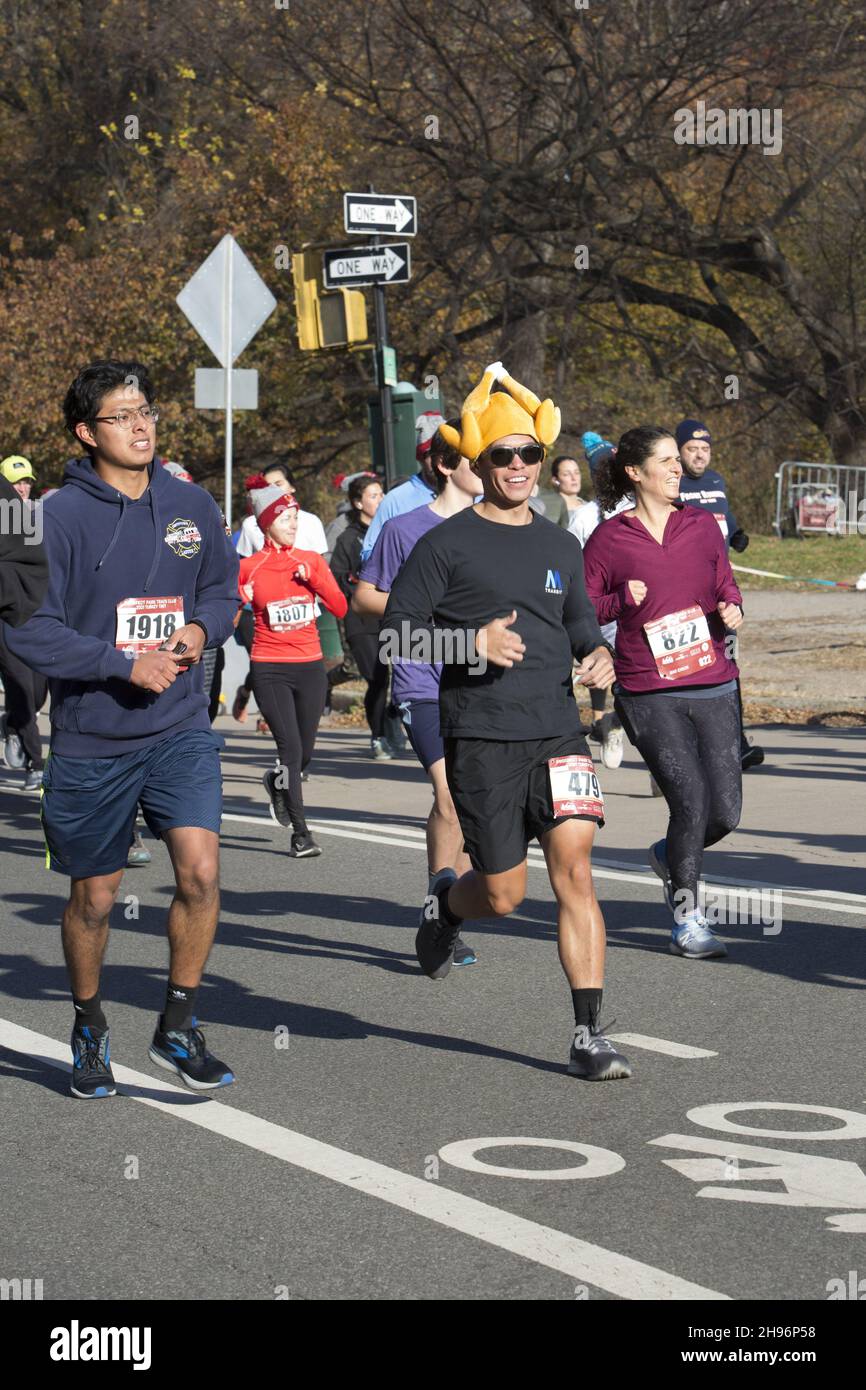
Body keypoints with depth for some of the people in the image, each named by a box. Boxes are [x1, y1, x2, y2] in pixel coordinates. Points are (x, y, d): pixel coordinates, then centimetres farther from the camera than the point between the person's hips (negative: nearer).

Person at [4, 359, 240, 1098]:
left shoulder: (191, 505, 3)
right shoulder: (62, 517, -11)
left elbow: (224, 588, 16)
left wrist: (201, 628, -6)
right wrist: (125, 664, -19)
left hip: (181, 730, 2)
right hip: (92, 738, -2)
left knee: (201, 871, -14)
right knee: (95, 896, 10)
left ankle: (179, 1027, 4)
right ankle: (90, 1031, 34)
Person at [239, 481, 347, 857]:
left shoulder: (311, 560, 6)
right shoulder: (249, 567, -2)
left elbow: (340, 608, 1)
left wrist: (313, 579, -11)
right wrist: (239, 600, -12)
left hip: (310, 667, 4)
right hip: (270, 669, -4)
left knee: (305, 749, 10)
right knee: (291, 747, -13)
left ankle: (277, 784, 44)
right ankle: (300, 834, -6)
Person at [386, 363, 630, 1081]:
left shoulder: (560, 546, 13)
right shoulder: (448, 543, -1)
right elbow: (397, 629, -2)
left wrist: (598, 656, 4)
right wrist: (473, 642, -16)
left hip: (558, 732, 3)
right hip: (482, 742, -3)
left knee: (574, 869, -11)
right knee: (504, 894, 1)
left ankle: (589, 1035, -9)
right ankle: (444, 905, 38)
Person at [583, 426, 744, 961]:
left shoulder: (701, 524, 9)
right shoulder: (609, 539, -1)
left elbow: (726, 583, 20)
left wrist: (731, 608, -2)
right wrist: (622, 600, -14)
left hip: (713, 686, 4)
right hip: (649, 694, -4)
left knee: (726, 811, 0)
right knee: (691, 800, -13)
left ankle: (671, 856, 34)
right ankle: (687, 918, 5)